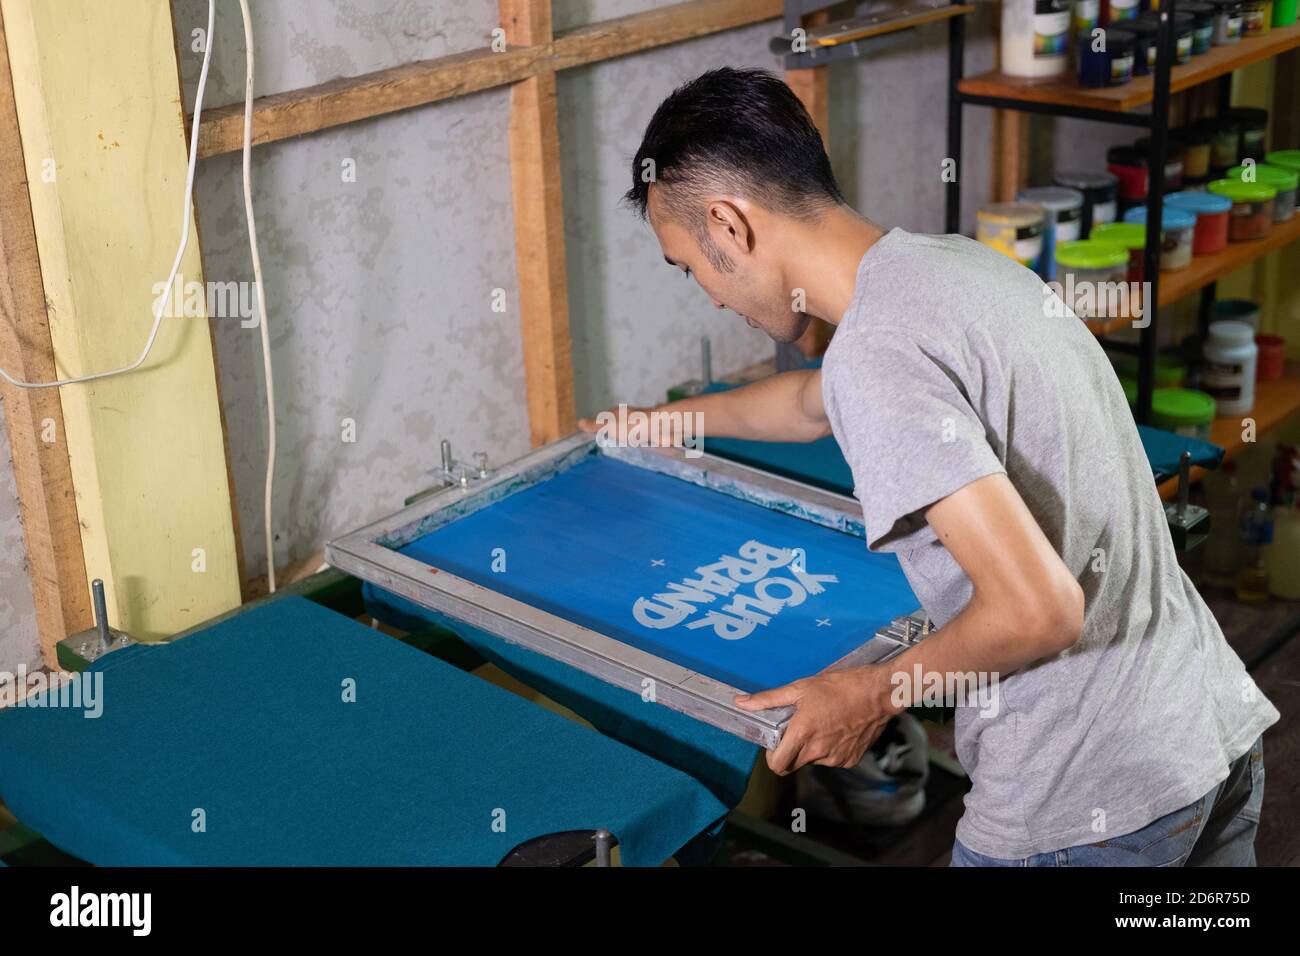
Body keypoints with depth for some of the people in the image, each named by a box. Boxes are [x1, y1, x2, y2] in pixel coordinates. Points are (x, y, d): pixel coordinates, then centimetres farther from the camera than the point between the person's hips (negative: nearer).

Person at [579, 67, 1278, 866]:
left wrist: (877, 694, -10)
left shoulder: (878, 354, -22)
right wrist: (656, 422, 43)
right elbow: (815, 403, 27)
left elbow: (1038, 608, -28)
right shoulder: (964, 261, 7)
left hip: (1085, 805, -8)